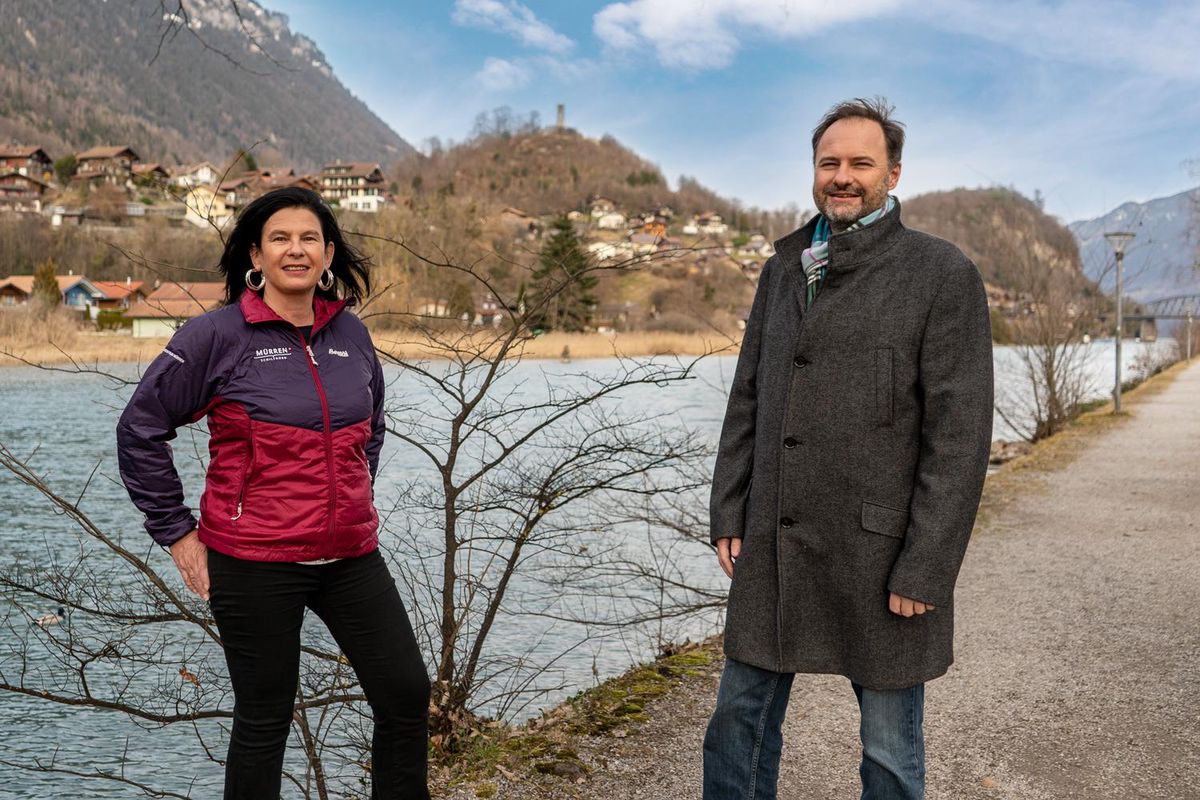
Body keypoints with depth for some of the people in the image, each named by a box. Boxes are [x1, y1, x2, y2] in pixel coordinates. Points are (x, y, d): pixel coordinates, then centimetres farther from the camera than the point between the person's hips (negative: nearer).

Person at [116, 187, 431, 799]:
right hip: (255, 564, -4)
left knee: (408, 695, 7)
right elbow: (139, 431, -3)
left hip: (350, 558, 5)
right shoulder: (217, 336, -8)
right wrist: (177, 532, -3)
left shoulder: (350, 334, 7)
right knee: (264, 719, 9)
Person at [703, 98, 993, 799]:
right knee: (742, 711, 14)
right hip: (774, 542, 5)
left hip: (878, 548, -5)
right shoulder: (785, 269, 10)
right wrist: (729, 515, 7)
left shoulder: (943, 274, -7)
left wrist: (926, 569, -15)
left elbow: (960, 432, -12)